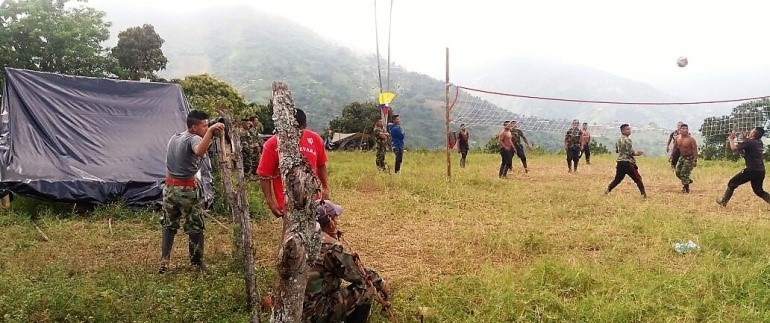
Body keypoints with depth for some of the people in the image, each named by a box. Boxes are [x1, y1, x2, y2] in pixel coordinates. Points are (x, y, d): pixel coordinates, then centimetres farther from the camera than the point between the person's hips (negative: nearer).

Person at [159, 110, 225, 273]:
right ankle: (197, 263, 16)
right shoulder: (193, 138, -16)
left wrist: (209, 133, 8)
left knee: (168, 225, 16)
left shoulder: (174, 138, 11)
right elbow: (199, 152, -38)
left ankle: (164, 263, 14)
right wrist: (210, 131, -45)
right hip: (187, 190, -7)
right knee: (195, 227, 7)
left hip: (169, 187, 7)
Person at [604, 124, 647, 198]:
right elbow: (631, 152, -17)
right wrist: (638, 153, -3)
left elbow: (616, 150, 20)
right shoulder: (627, 140, -13)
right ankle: (643, 194, -1)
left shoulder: (618, 140, 11)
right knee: (637, 179, 1)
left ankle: (607, 190, 11)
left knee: (617, 179, 18)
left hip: (620, 162, 7)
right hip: (627, 163, -7)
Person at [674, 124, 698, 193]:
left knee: (684, 173, -9)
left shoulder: (691, 139, -19)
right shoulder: (678, 138, 0)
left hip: (689, 158, -7)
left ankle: (686, 188, 4)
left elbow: (695, 150, -21)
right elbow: (675, 147, 13)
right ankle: (688, 180, 33)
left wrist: (695, 160, -26)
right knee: (678, 172, 9)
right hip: (681, 157, 7)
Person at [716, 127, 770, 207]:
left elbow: (734, 148, -13)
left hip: (752, 170, -8)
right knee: (759, 191, 20)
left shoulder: (749, 142, -11)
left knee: (732, 183, 6)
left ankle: (723, 201, 9)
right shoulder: (759, 143, 14)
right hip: (761, 171, 8)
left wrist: (731, 139, 3)